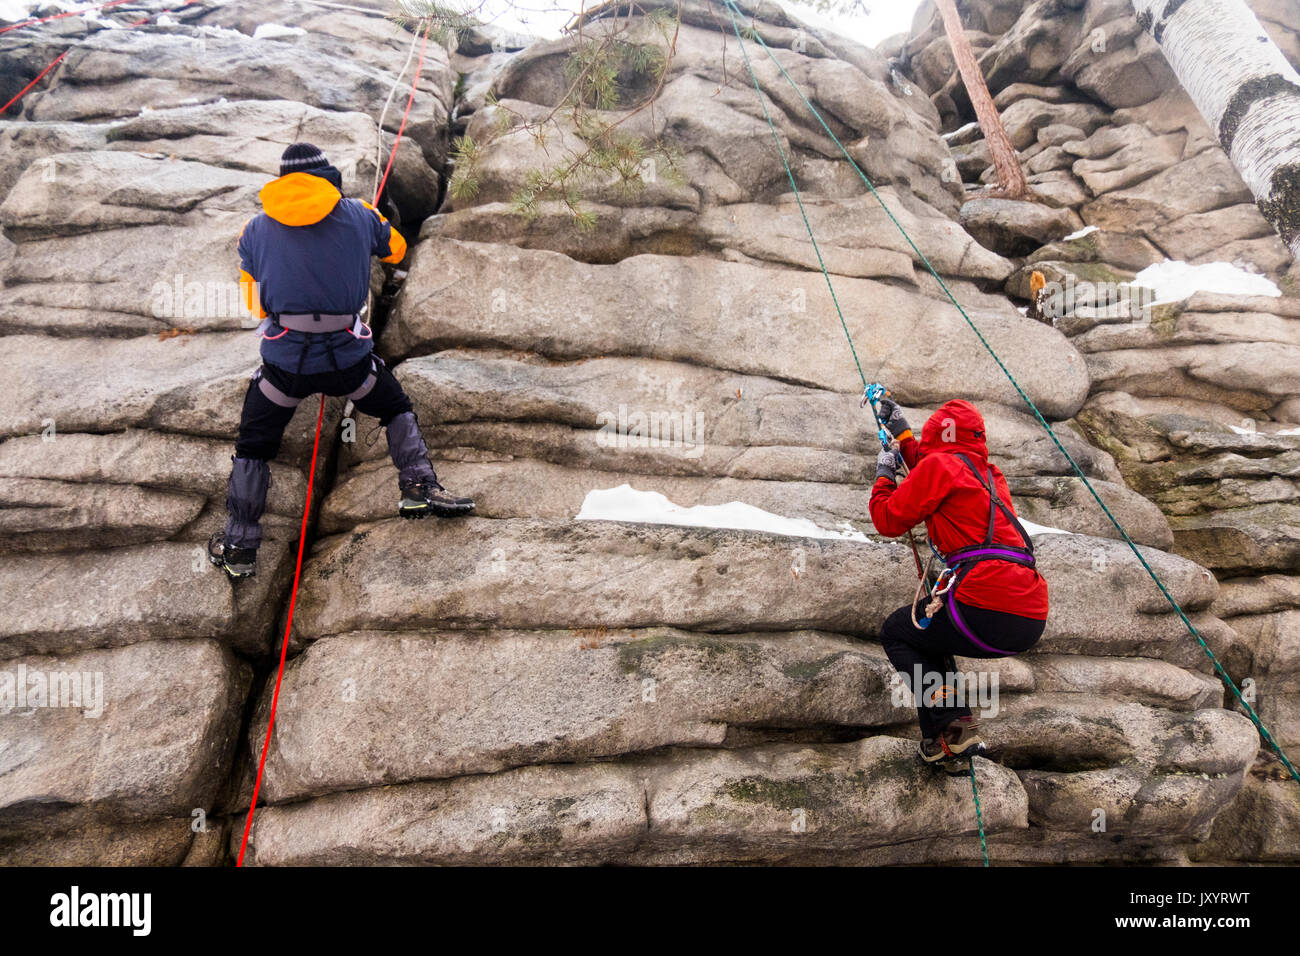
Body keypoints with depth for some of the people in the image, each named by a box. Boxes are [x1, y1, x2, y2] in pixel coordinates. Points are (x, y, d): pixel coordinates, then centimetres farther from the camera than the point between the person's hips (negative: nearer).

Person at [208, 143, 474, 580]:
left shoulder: (255, 229, 9)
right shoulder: (359, 215, 5)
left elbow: (254, 302, 16)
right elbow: (395, 249, 24)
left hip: (283, 360, 1)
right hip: (347, 356, -1)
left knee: (253, 447, 18)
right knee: (397, 410, 26)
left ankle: (239, 548, 22)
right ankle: (419, 486, 12)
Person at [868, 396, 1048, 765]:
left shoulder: (940, 464, -1)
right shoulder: (990, 474, 23)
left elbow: (889, 521, 3)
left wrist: (884, 475, 20)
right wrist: (902, 433, 47)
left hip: (987, 609, -8)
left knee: (896, 632, 16)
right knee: (927, 631, 31)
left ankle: (951, 725, 0)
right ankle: (954, 724, 20)